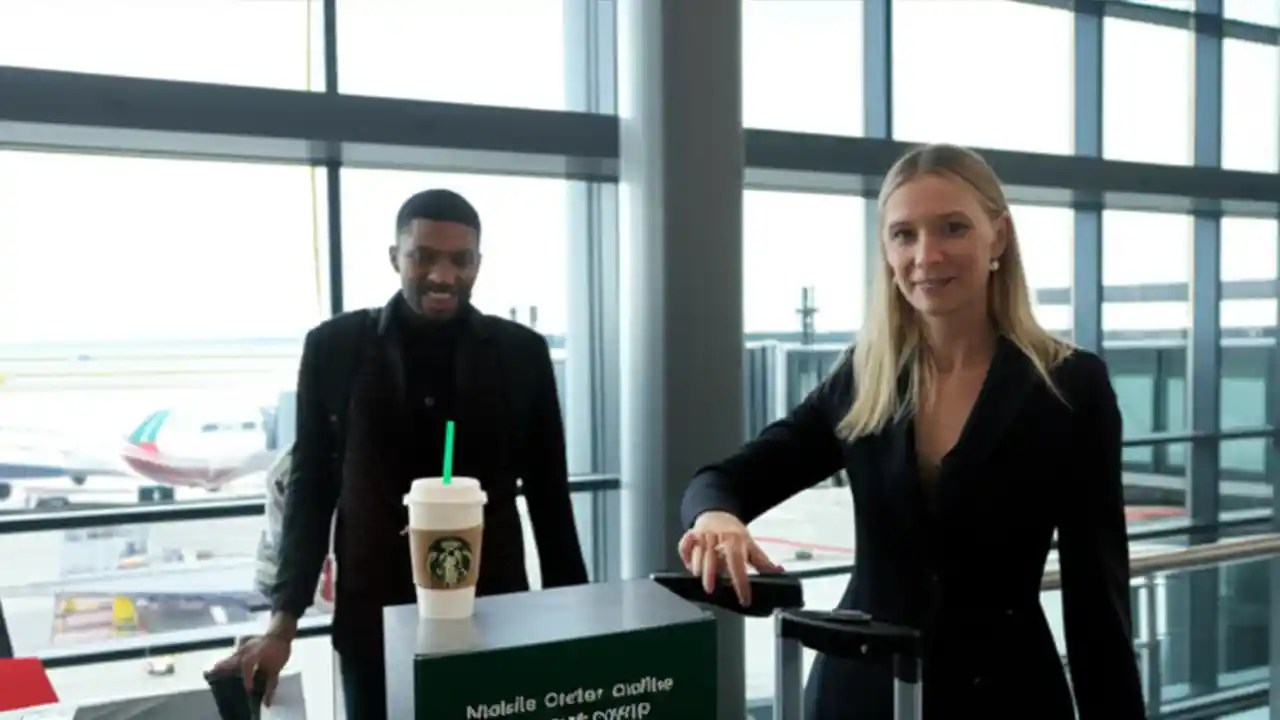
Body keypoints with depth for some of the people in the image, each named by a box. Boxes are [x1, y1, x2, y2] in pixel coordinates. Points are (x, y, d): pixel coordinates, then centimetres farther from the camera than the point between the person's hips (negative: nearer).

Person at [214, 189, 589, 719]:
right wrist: (283, 621, 0)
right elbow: (311, 487, 5)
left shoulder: (521, 353, 1)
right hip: (374, 616, 0)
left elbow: (549, 492, 6)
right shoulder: (335, 347, 0)